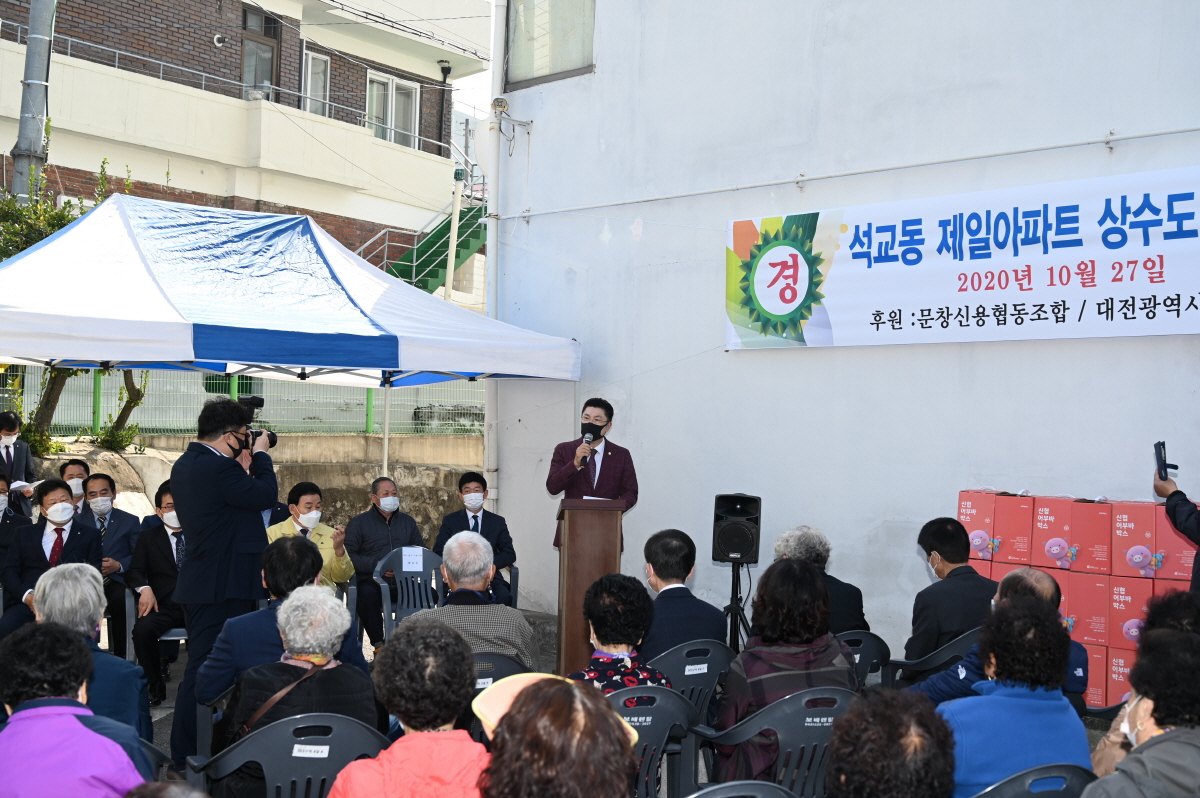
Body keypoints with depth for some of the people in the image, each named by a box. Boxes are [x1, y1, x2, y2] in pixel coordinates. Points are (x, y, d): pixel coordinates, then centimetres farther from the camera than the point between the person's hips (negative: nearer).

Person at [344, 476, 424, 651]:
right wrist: (376, 565, -15)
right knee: (367, 594, -38)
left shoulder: (408, 521, 22)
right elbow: (349, 555, -2)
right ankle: (378, 644, -26)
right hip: (372, 581, -3)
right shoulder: (359, 522, 10)